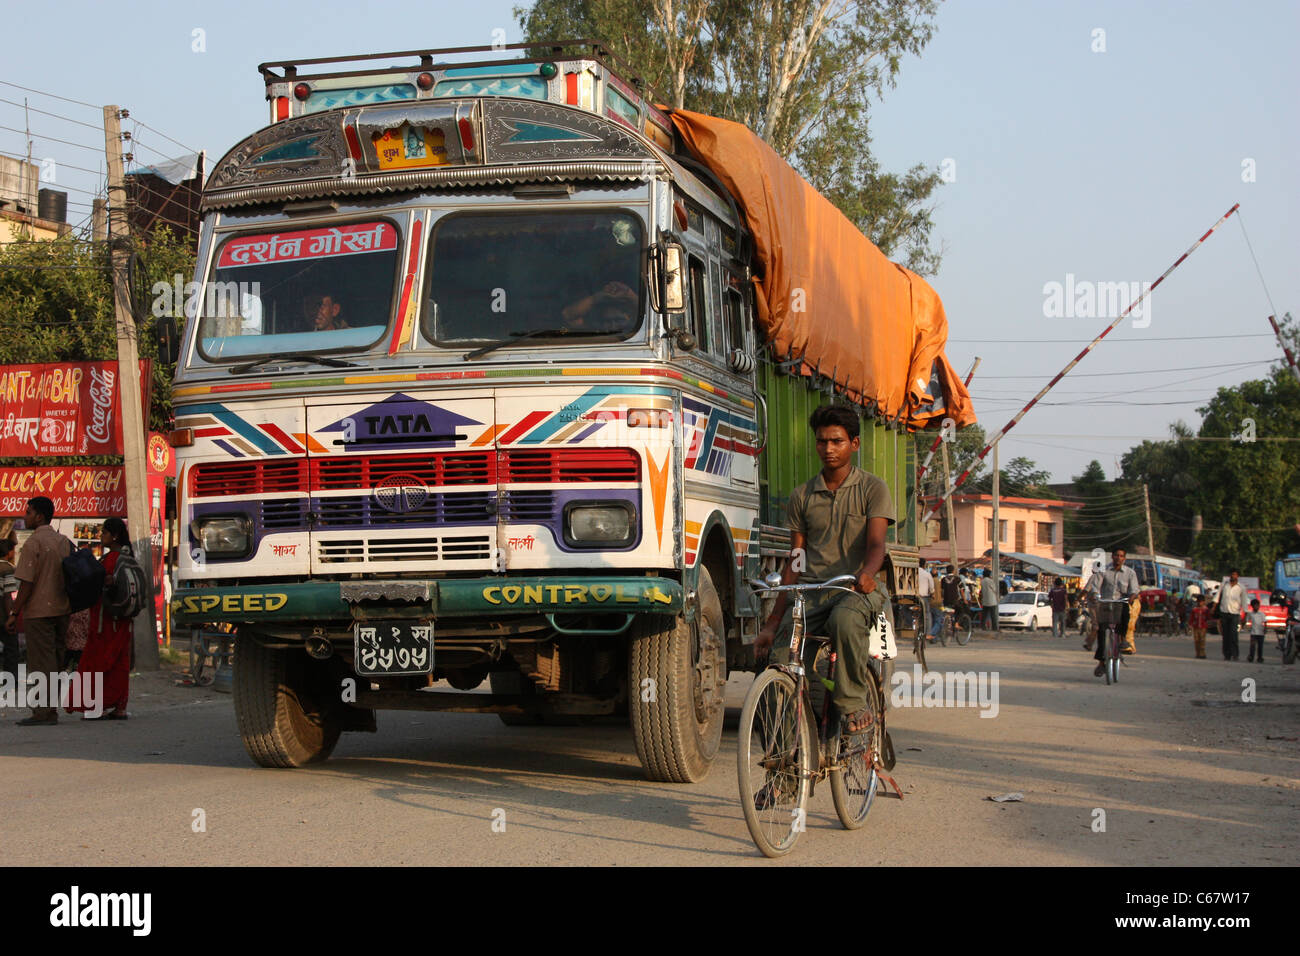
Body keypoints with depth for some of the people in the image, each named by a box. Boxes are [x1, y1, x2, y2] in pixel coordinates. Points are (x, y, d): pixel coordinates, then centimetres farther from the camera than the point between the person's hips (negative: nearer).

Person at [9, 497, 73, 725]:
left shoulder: (34, 543, -12)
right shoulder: (64, 542, 10)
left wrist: (15, 613, -11)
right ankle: (51, 710, 15)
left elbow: (27, 582, -16)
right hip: (61, 609, 7)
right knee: (55, 661, 12)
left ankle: (44, 713, -4)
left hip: (39, 611, -7)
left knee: (41, 664, -4)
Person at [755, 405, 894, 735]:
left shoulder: (873, 489, 6)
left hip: (857, 589, -3)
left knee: (844, 620, -40)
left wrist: (866, 572, -35)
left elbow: (876, 543, -9)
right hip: (811, 592, 3)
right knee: (780, 658, -21)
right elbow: (796, 562, 14)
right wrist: (773, 623, 6)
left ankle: (854, 704, -23)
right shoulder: (802, 496, 15)